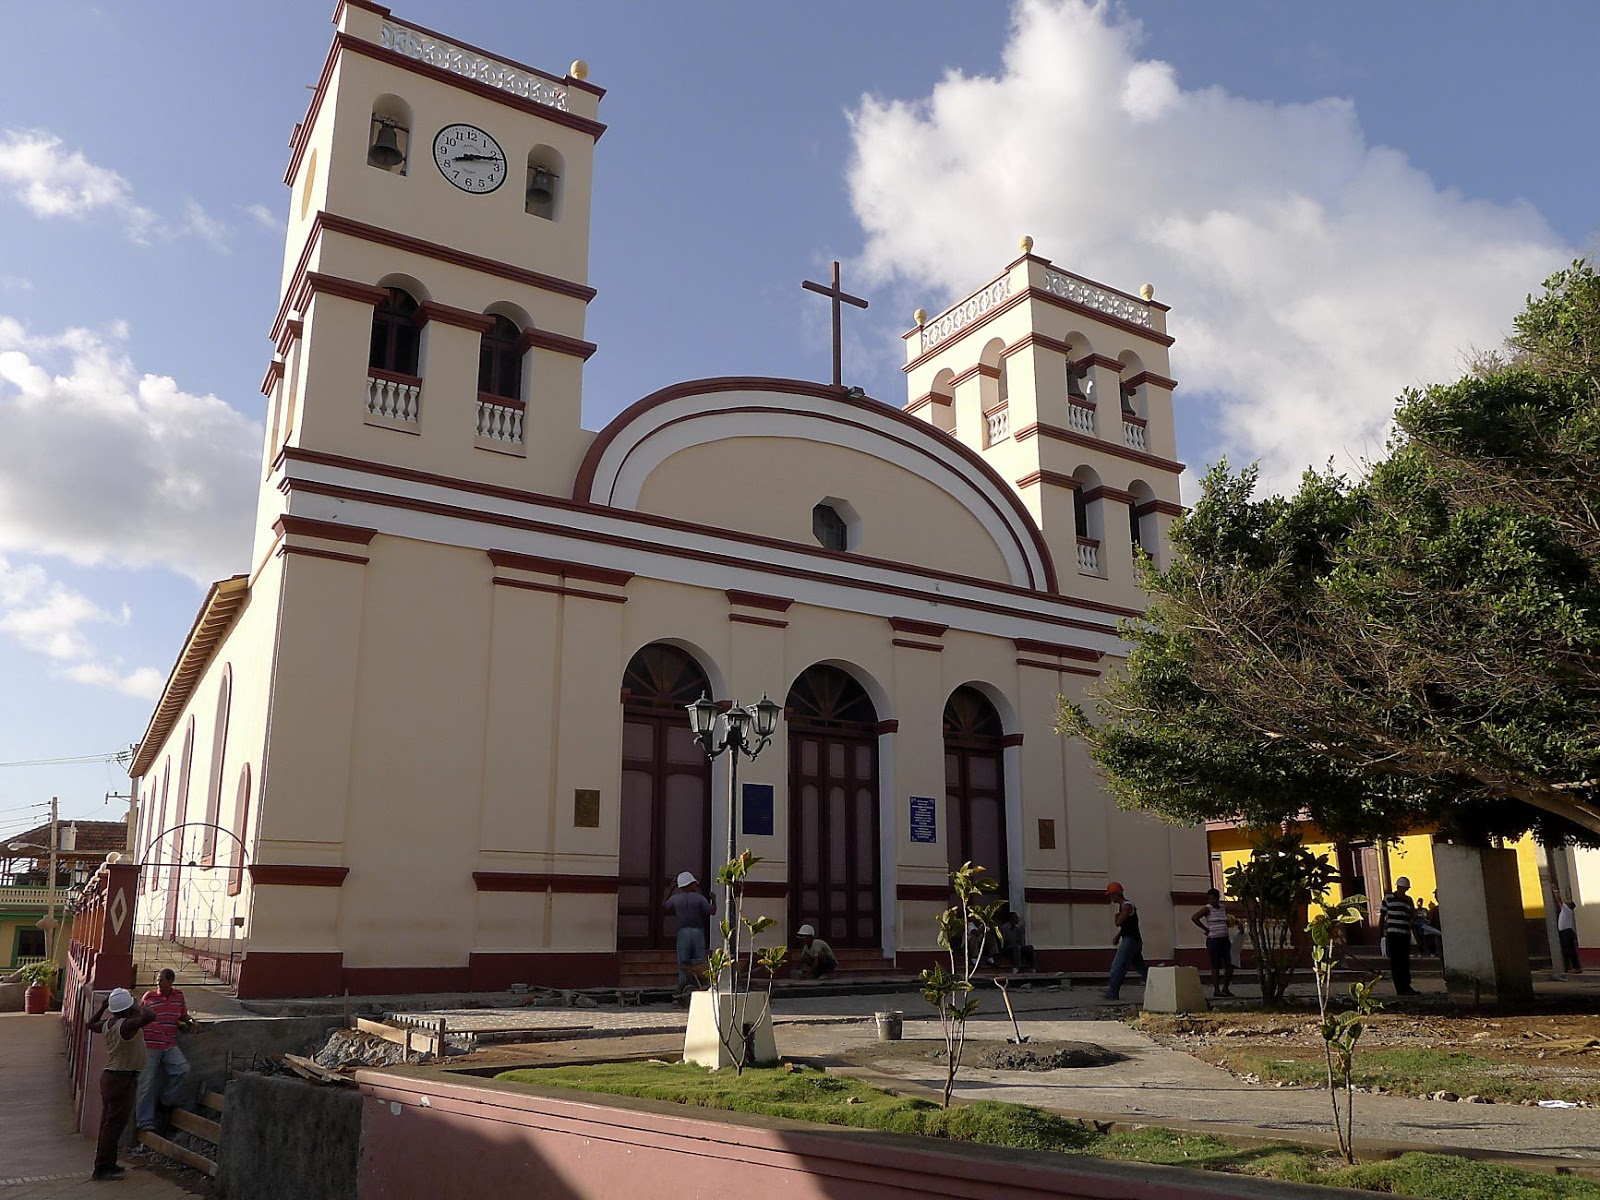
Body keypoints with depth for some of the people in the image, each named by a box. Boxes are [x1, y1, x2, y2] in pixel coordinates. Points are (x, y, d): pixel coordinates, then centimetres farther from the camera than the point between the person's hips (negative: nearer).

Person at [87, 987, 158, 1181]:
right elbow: (150, 1016, -38)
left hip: (110, 1076, 9)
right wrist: (137, 1007, -21)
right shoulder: (127, 1025, -22)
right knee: (114, 1123, -4)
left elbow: (91, 1024, 27)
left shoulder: (107, 1025, 5)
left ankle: (107, 1163, 25)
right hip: (123, 1078, -9)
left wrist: (102, 1007, 23)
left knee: (109, 1122, 16)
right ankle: (102, 1168, -1)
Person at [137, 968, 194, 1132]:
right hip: (150, 1045, -2)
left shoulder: (178, 996, 8)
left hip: (170, 1045, 2)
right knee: (147, 1083, 0)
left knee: (183, 1068, -18)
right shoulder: (148, 997, -1)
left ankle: (166, 1100, 4)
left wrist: (189, 1021, 1)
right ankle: (145, 1121, 8)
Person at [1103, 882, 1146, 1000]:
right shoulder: (1122, 906, 17)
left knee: (1118, 967, -12)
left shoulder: (1127, 906, -14)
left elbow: (1118, 923, -20)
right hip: (1134, 941, 10)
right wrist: (1117, 937, 13)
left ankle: (1112, 992, -14)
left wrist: (1116, 915, 0)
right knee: (1140, 967, 13)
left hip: (1131, 940, -10)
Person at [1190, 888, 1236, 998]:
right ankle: (1216, 990, 3)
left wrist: (1235, 922, 12)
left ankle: (1225, 988, 18)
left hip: (1225, 939, 6)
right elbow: (1194, 918, -20)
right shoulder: (1207, 909, -7)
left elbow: (1230, 918, 33)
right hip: (1213, 940, -6)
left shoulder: (1224, 908, 10)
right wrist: (1206, 929, -14)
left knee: (1229, 965, 3)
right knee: (1216, 966, -4)